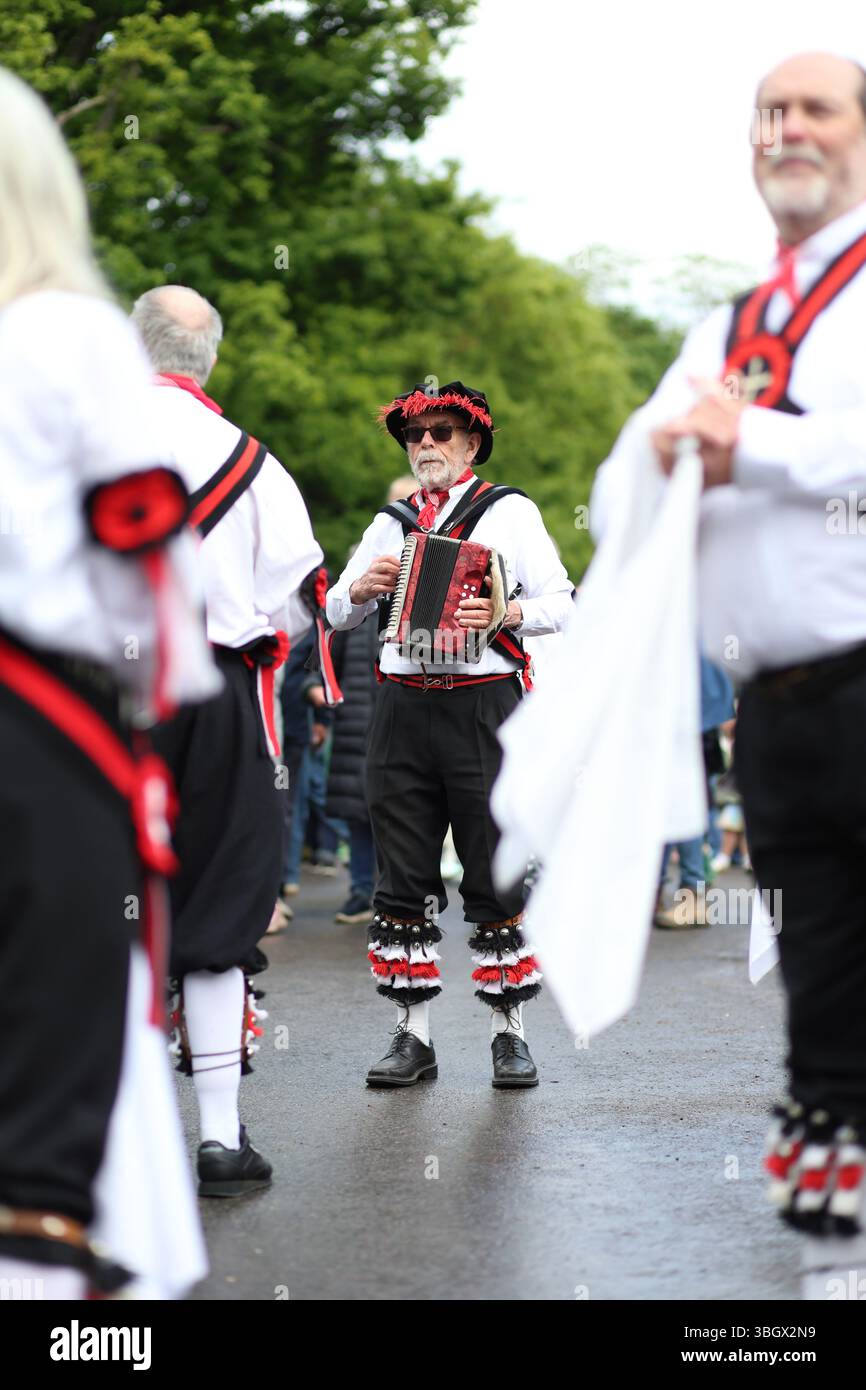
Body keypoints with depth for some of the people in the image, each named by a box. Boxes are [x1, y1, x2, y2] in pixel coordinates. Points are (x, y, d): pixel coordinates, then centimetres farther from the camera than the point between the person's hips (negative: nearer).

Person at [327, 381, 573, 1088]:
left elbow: (561, 602, -1)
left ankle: (510, 1033, 3)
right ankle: (414, 1035, 9)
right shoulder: (392, 522, 19)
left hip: (483, 705, -4)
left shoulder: (510, 511, 6)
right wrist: (360, 589, -2)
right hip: (403, 706, 4)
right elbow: (335, 611, 21)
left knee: (494, 875, -4)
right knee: (404, 878, 4)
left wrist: (505, 614, -20)